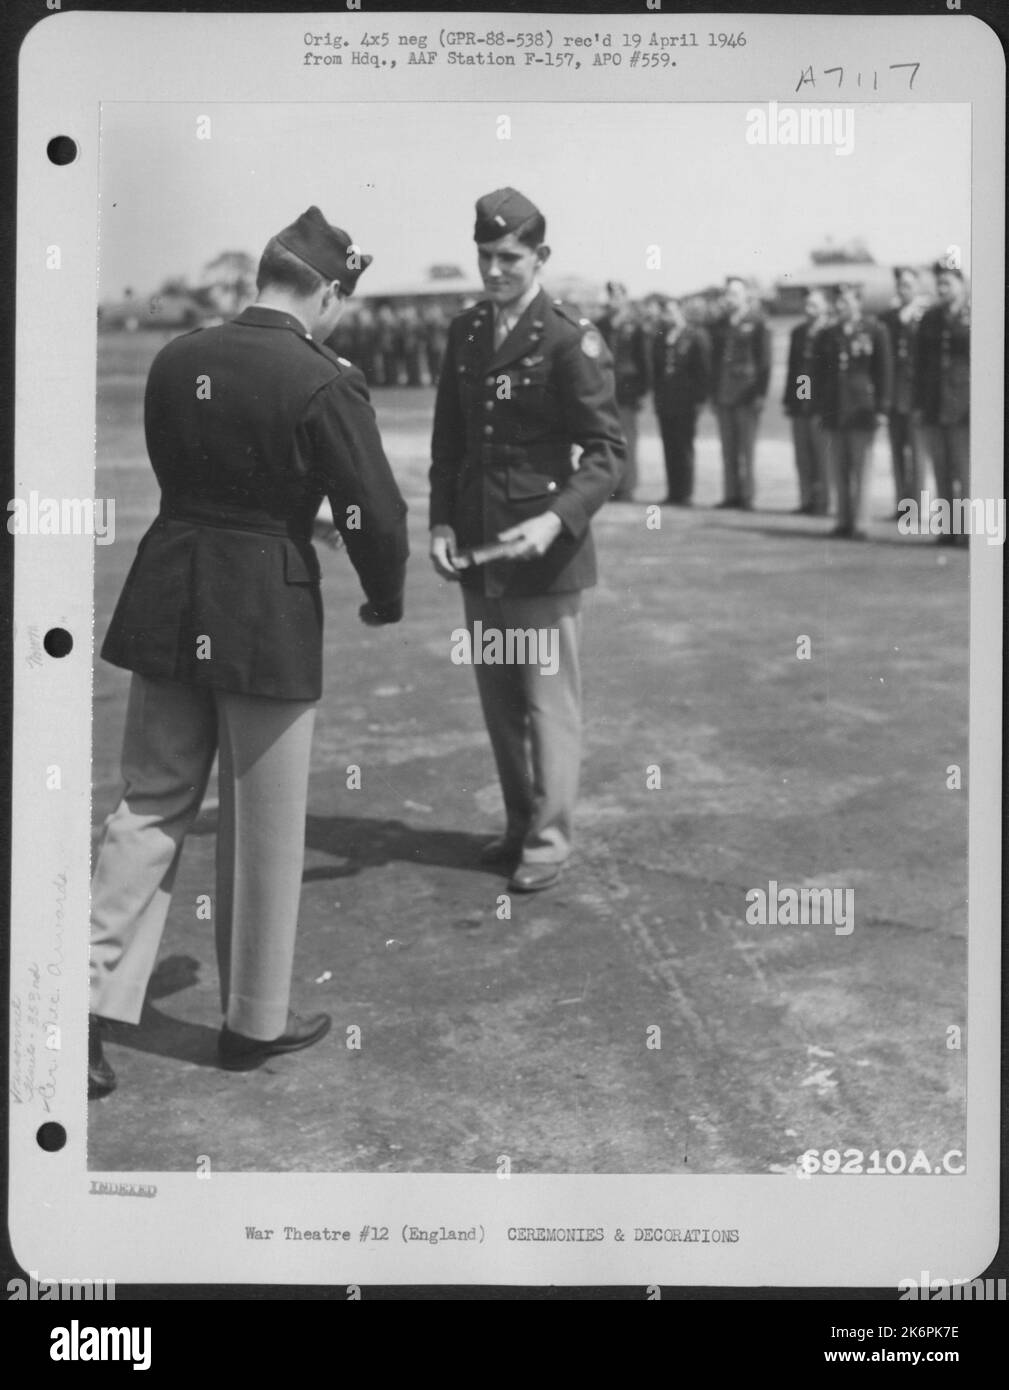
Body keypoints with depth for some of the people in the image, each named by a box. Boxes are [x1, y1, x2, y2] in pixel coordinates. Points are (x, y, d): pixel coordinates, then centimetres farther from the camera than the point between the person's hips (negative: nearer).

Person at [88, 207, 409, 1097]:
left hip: (168, 605, 5)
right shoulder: (326, 384, -13)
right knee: (263, 830, 9)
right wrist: (385, 604, 7)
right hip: (268, 616, -5)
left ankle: (93, 1001, 9)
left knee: (152, 804, 15)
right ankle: (255, 1022, 23)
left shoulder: (176, 360, 4)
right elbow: (376, 514, -9)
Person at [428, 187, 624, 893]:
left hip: (543, 550, -6)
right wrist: (442, 521, 4)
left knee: (549, 698, 1)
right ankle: (520, 823, 26)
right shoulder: (464, 332, 10)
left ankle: (549, 840, 11)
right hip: (476, 546, 6)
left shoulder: (572, 341, -10)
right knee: (499, 699, 13)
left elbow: (607, 450, -12)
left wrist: (557, 519, -25)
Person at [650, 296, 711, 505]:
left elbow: (703, 370, -3)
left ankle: (684, 494, 1)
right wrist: (656, 394, 9)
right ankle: (672, 493, 8)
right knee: (669, 448, 5)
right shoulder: (659, 338, 14)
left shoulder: (696, 337, -1)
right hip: (665, 402, 5)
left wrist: (699, 399, -9)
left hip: (685, 402, -5)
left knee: (683, 448, -3)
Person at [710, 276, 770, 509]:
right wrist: (714, 391, 11)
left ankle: (746, 496, -2)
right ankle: (732, 494, 8)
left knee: (745, 449, -5)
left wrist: (760, 394, -10)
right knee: (728, 449, 5)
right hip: (724, 396, 5)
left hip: (746, 395, -5)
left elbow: (764, 361, -4)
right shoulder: (722, 324, 14)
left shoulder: (756, 324, -2)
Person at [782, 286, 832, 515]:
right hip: (800, 402, 6)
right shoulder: (798, 332, 15)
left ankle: (821, 502, 1)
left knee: (821, 454, -3)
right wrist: (788, 399, 12)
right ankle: (807, 500, 12)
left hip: (820, 402, -6)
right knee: (802, 454, 7)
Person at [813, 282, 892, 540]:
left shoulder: (875, 332, 1)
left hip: (861, 410, -4)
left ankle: (857, 523, 1)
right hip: (834, 410, 4)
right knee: (838, 469, 5)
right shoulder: (826, 336, 12)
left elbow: (883, 371, -1)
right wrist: (818, 409, 6)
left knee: (859, 469, -2)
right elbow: (819, 374, 13)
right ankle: (843, 521, 12)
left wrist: (881, 408, -6)